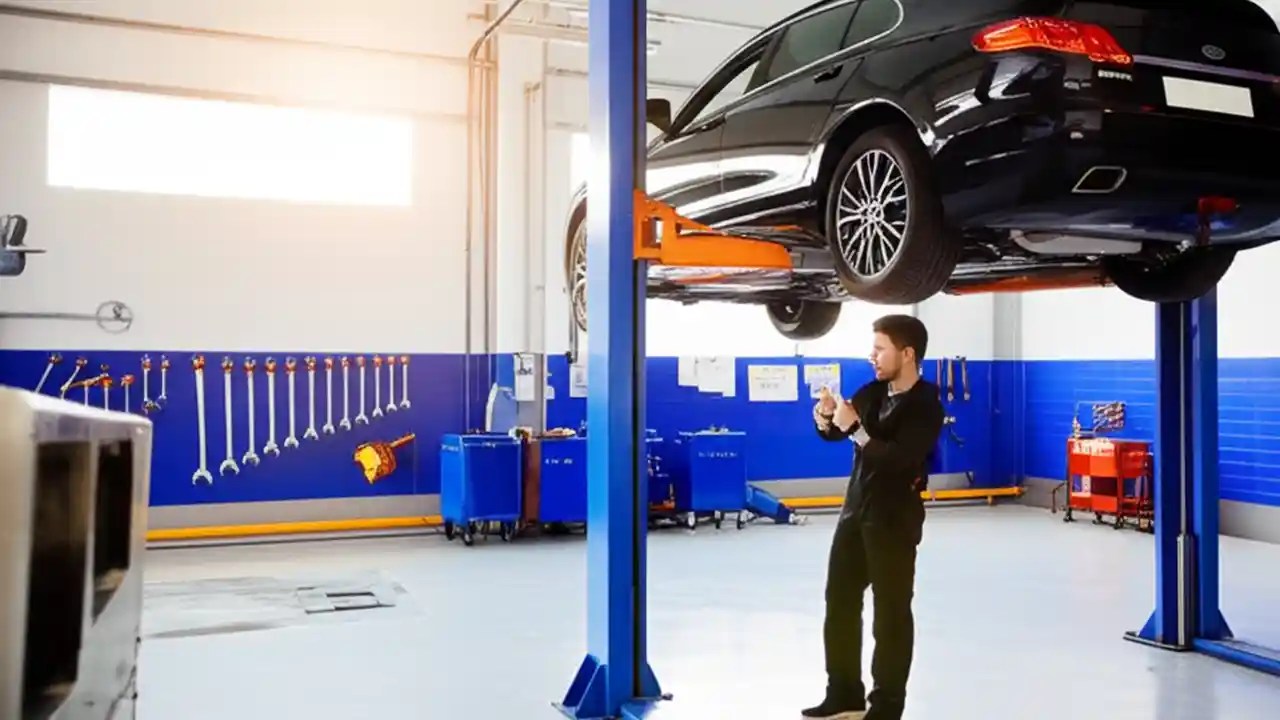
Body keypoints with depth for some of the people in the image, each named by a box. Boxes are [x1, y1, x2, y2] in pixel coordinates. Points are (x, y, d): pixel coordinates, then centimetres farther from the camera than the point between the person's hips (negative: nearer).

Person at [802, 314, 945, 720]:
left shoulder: (925, 407, -12)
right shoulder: (871, 393, 7)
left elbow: (899, 460, -24)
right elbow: (835, 432, 13)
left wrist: (856, 428, -27)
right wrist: (826, 418, -8)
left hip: (894, 520, -7)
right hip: (855, 511, 7)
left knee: (891, 613, 1)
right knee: (839, 603, 12)